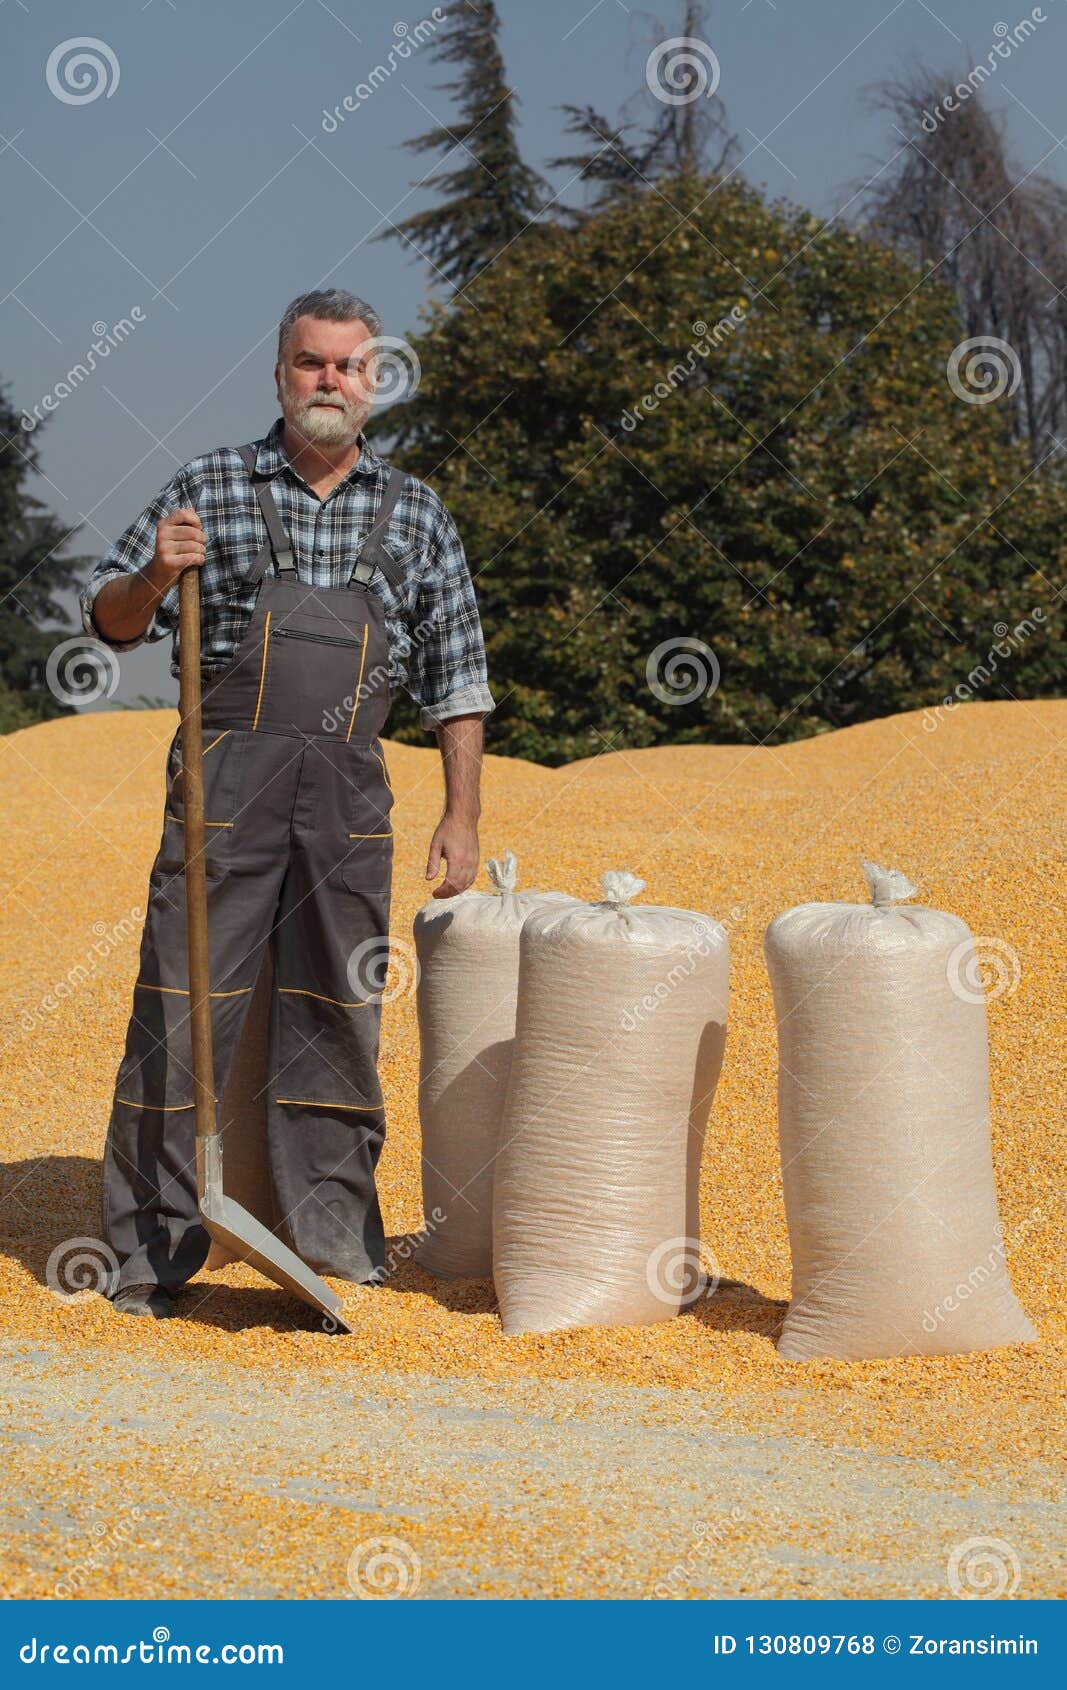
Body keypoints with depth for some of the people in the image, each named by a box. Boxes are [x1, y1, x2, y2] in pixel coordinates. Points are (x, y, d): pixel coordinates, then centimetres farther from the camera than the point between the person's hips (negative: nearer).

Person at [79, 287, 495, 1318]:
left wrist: (462, 816, 5)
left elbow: (454, 681, 12)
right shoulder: (212, 489, 6)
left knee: (339, 1011, 6)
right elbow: (109, 619, 5)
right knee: (184, 1002, -4)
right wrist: (156, 576, -16)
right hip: (226, 778, -2)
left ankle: (334, 1235, 17)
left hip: (350, 791, 2)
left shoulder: (416, 516, 12)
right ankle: (150, 1249, 1)